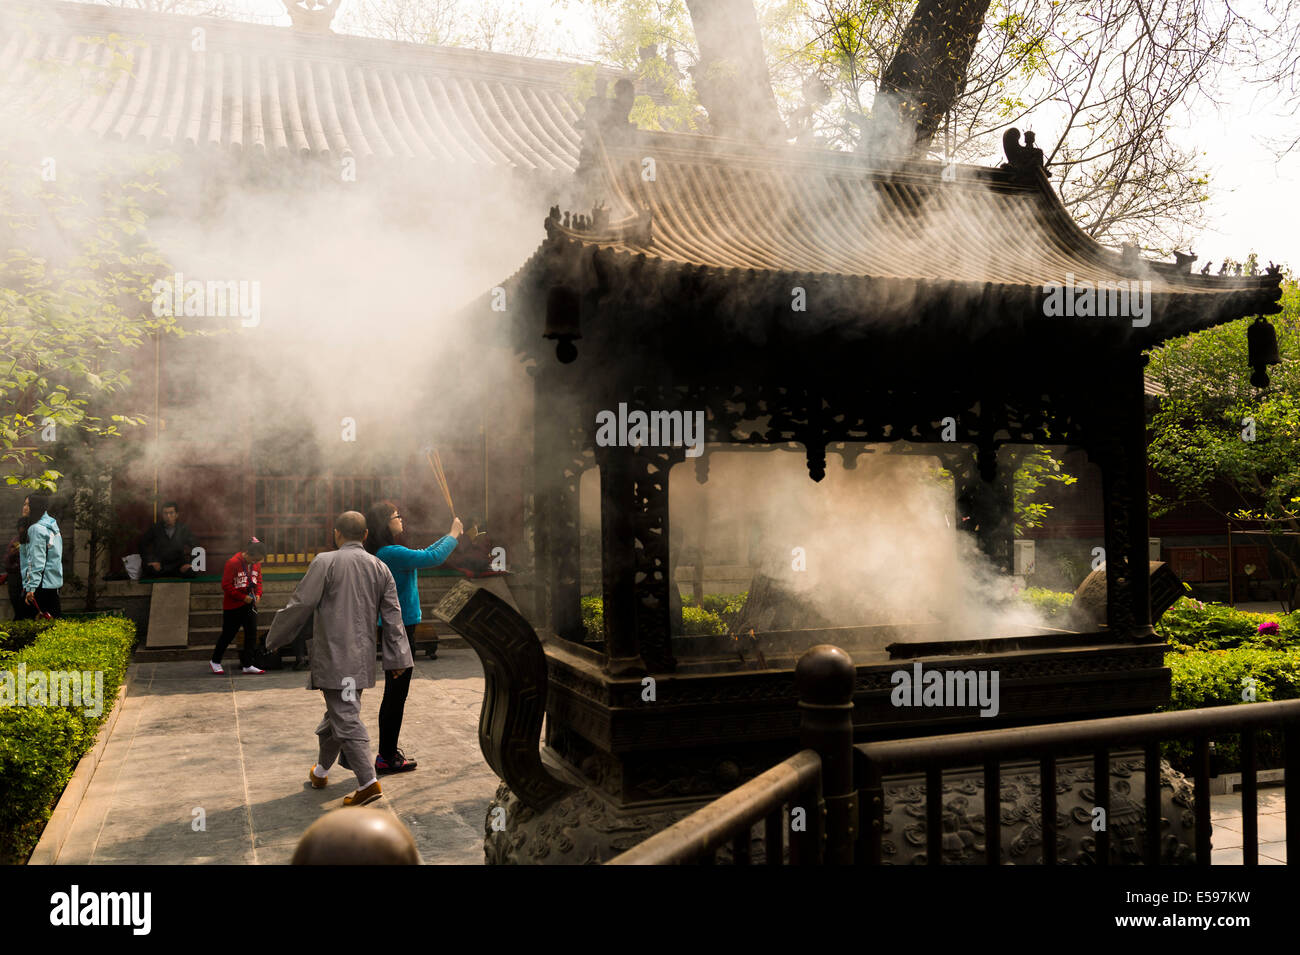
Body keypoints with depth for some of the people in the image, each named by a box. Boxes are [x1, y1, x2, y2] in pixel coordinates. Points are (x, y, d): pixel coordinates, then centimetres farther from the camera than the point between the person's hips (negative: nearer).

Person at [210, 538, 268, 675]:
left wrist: (258, 594, -3)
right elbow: (226, 585, -17)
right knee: (228, 635, 5)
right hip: (233, 606, -6)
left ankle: (247, 665, 9)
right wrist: (243, 597, -19)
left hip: (250, 605, 6)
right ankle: (215, 661, 25)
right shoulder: (233, 563, -18)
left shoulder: (256, 564, 2)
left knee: (251, 634, 2)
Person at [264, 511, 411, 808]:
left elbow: (300, 605, -9)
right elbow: (392, 616, 8)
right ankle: (321, 771, 37)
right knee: (337, 713, 21)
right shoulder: (380, 568, 8)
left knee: (346, 717, -5)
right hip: (363, 657, 6)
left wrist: (274, 640, 4)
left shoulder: (325, 562, -9)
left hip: (334, 657, -6)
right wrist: (398, 659, 11)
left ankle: (368, 782, -10)